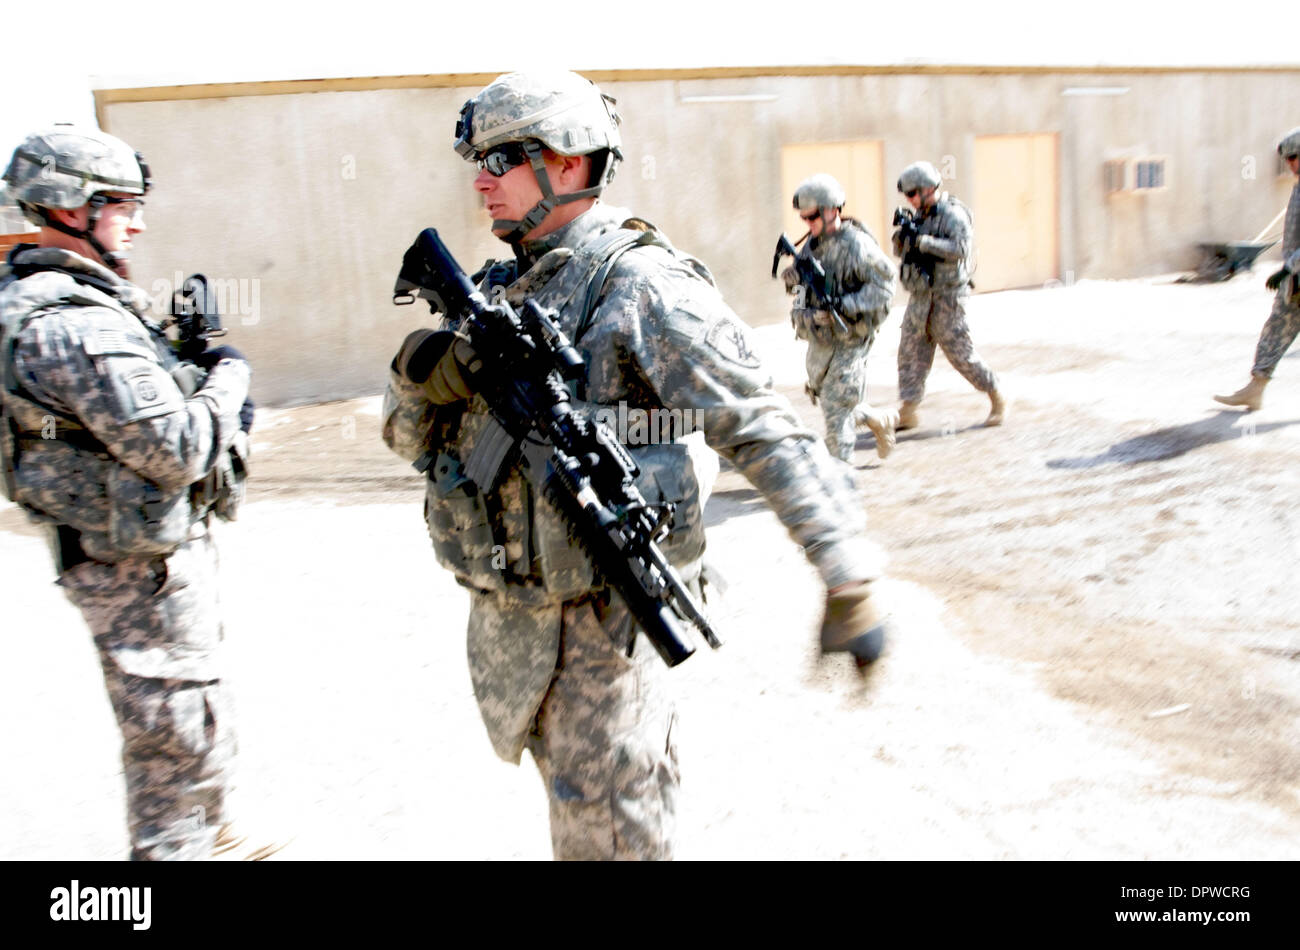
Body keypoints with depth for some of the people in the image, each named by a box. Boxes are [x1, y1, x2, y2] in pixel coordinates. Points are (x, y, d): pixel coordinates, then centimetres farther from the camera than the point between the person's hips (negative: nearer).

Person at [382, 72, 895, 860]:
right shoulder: (495, 291, 9)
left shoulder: (641, 283, -14)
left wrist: (850, 574, -28)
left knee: (606, 828, 5)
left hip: (598, 616, -7)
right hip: (503, 613, 8)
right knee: (572, 792, 24)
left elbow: (764, 431, -20)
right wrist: (419, 373, -11)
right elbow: (409, 435, 12)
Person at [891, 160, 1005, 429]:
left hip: (946, 298, -7)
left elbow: (960, 249, -25)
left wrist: (921, 240, -27)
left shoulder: (954, 215, -12)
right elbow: (900, 252, 15)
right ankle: (908, 412, 4)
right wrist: (902, 233, -6)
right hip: (920, 297, 7)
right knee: (910, 351, 2)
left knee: (960, 353, -1)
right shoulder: (919, 216, 12)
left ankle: (997, 398, 17)